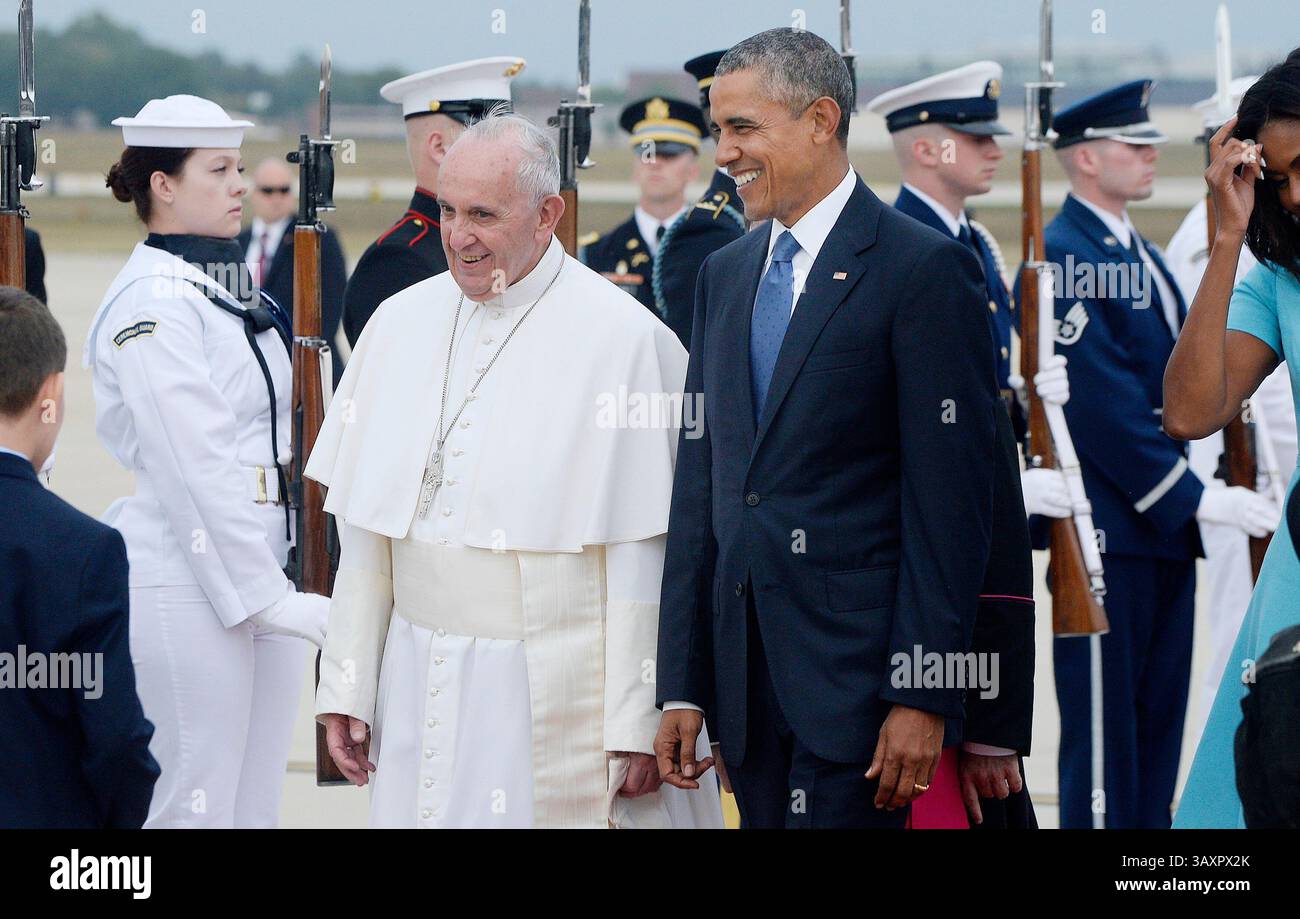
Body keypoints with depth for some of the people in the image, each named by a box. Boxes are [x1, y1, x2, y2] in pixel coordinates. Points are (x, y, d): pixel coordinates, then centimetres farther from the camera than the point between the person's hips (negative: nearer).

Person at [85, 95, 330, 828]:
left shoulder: (225, 291, 15)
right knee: (195, 805, -5)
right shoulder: (152, 302, -13)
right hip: (185, 583, -9)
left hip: (259, 571, 9)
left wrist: (278, 586, 13)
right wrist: (265, 596, -19)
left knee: (257, 800, 9)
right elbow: (195, 467, -18)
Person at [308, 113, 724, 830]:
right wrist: (345, 686, 7)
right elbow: (365, 535, 10)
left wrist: (639, 722, -12)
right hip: (418, 684, 5)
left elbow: (643, 551, -10)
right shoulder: (401, 325, 8)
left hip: (558, 699, -5)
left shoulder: (621, 336, -9)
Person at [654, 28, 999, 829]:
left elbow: (952, 504, -11)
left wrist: (922, 695, -15)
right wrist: (683, 687, 10)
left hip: (856, 674, -7)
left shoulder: (924, 269, -7)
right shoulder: (726, 274, 15)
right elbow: (701, 485, 15)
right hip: (748, 685, 7)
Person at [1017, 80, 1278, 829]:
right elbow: (1103, 402, -19)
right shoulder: (1060, 260, -13)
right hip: (1105, 532, -9)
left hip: (1166, 526, 9)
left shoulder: (1145, 256, 18)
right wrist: (1193, 495, -19)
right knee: (1104, 735, -5)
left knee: (1158, 725, 10)